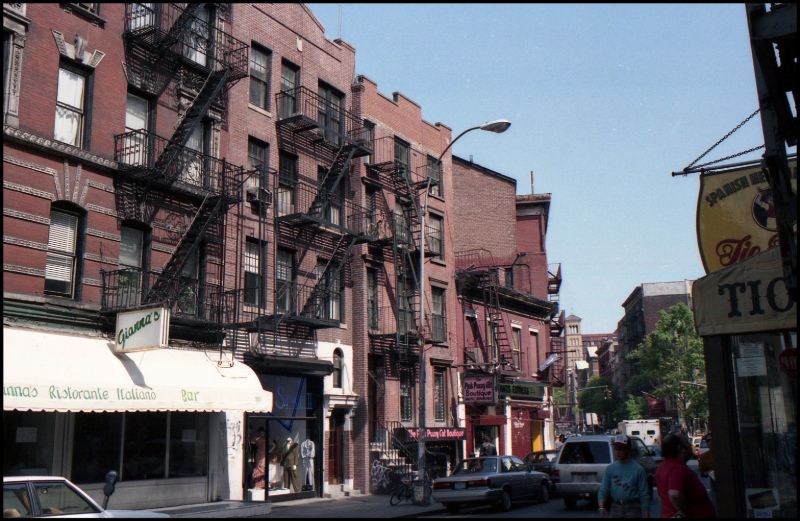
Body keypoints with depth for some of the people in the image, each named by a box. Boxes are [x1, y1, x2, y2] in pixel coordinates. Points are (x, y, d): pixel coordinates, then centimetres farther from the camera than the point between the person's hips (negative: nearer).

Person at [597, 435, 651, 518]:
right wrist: (601, 507, -17)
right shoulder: (610, 468, 5)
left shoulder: (638, 469, -5)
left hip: (633, 509, -4)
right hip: (616, 508, 4)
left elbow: (644, 495, -4)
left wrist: (645, 515, -8)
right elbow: (603, 490, 1)